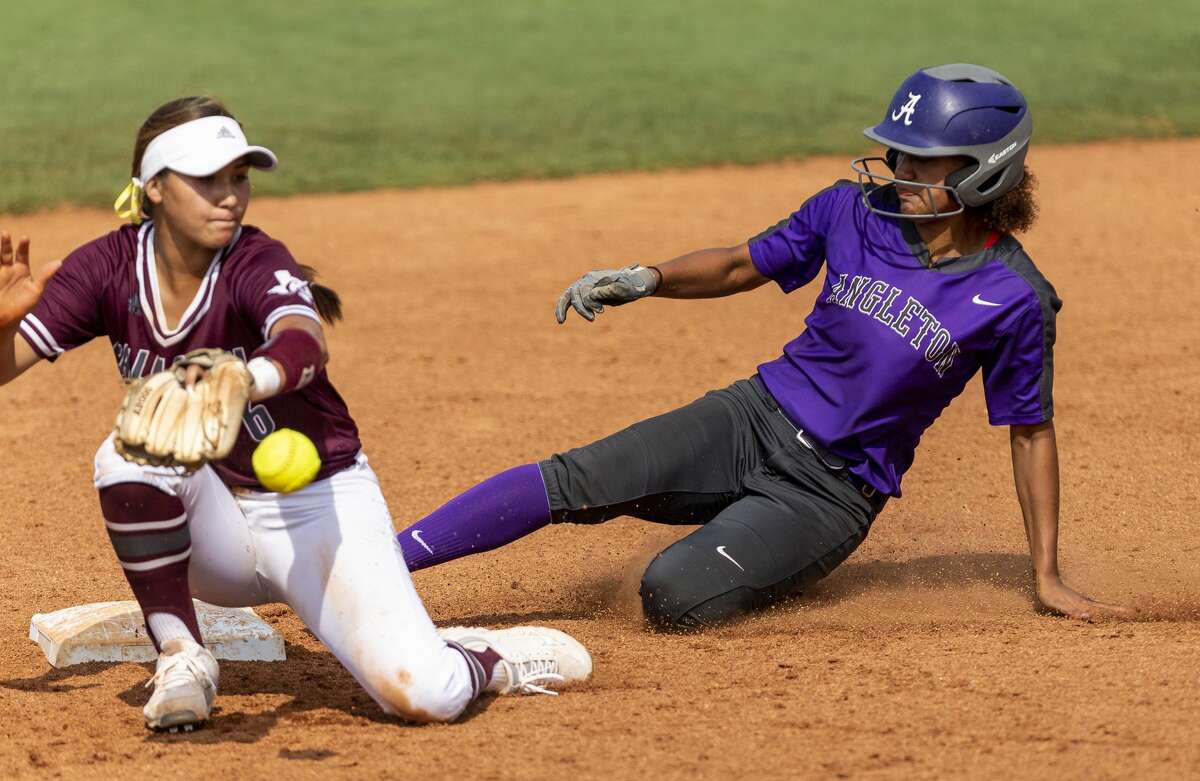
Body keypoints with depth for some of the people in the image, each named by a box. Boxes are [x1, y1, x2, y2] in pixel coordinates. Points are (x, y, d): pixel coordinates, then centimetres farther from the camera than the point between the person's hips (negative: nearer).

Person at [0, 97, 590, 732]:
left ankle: (488, 657, 13)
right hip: (215, 530, 3)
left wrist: (238, 385, -66)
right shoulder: (109, 268, -8)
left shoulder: (259, 266, -20)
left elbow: (304, 348, -43)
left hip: (320, 510, -3)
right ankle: (180, 655, -15)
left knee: (423, 695, -23)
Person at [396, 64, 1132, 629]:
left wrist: (1047, 576, -1)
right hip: (755, 420, 4)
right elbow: (743, 266, 11)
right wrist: (650, 279, -9)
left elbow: (1032, 432, -2)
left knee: (673, 595, -23)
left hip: (834, 493, -3)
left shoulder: (1013, 299, -13)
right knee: (576, 481, -18)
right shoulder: (854, 211, -3)